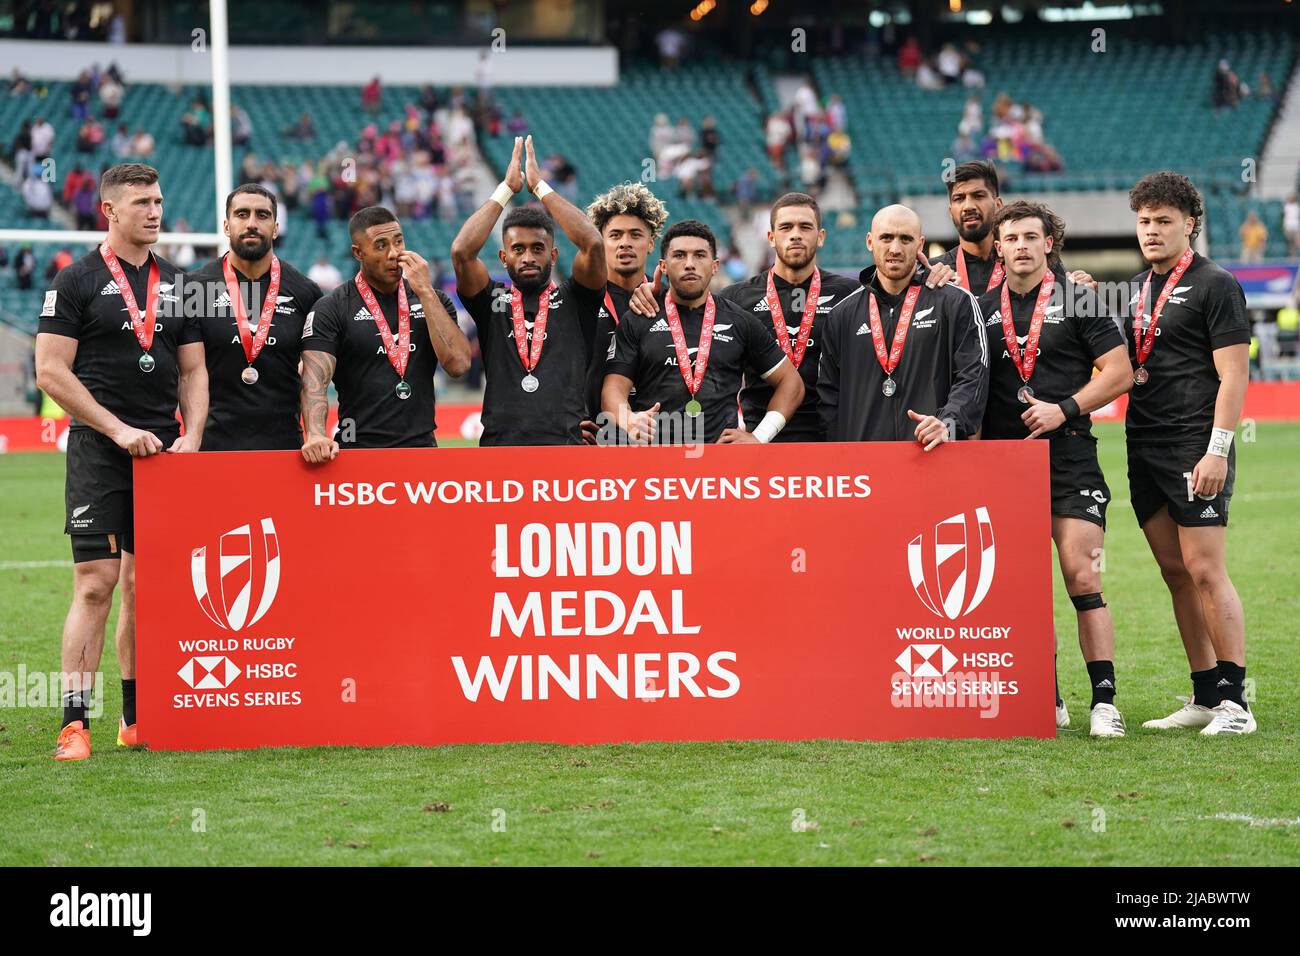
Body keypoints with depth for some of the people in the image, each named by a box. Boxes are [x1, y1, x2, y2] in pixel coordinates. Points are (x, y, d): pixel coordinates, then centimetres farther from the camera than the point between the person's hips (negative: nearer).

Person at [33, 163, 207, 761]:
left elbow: (193, 371, 18)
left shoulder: (177, 284, 14)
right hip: (100, 453, -5)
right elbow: (51, 372, -7)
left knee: (145, 584, 7)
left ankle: (136, 718, 14)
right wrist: (120, 430, -12)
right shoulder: (77, 281, -2)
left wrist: (191, 437, 1)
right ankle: (74, 723, -9)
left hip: (164, 451, 5)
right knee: (96, 583, -10)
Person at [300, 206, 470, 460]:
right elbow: (315, 380, -12)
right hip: (359, 448, -3)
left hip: (422, 446, 3)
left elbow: (458, 364, -5)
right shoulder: (332, 309, 0)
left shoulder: (432, 299, 10)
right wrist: (316, 435, -31)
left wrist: (425, 292, -8)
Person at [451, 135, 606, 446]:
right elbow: (462, 252, -2)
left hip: (565, 444, 0)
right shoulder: (493, 301, 14)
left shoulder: (573, 300, 13)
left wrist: (541, 187, 4)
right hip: (500, 443, 0)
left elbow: (593, 245, -3)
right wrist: (506, 189, 4)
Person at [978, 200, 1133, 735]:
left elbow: (1119, 372, -1)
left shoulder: (1078, 300, 2)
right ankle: (1047, 700, 14)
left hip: (1068, 456, -4)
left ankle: (1104, 701, -10)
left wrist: (1064, 410, -10)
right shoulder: (981, 309, 11)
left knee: (1082, 577, -12)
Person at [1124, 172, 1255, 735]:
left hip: (1196, 448, -7)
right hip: (1144, 448, 7)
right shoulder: (1135, 289, 17)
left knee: (1205, 572, -10)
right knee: (1176, 573, 7)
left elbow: (1233, 376, -9)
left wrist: (1217, 451, -17)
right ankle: (1205, 696, 13)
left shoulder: (1215, 286, -5)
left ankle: (1234, 703, -7)